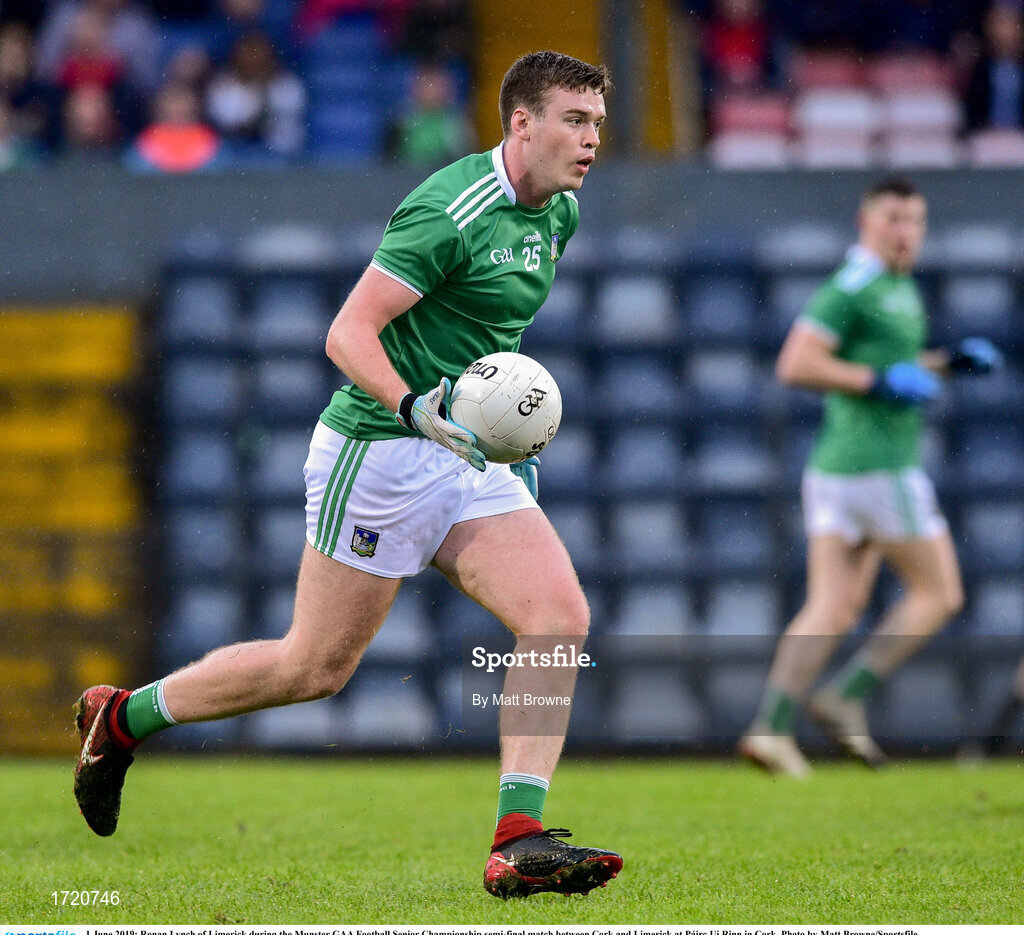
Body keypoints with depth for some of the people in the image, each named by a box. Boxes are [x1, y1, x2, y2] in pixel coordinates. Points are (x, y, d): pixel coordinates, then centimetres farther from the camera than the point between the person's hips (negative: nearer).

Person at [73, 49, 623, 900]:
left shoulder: (558, 213, 9)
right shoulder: (451, 211, -19)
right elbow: (347, 332, -21)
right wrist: (413, 406, -36)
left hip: (473, 460, 8)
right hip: (382, 453, -8)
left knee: (561, 616, -13)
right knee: (315, 667, 1)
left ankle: (518, 842, -14)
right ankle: (122, 717, 22)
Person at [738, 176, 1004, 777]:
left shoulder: (899, 287, 19)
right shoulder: (852, 286, -12)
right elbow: (795, 365, -19)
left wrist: (951, 362, 17)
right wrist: (880, 381, -21)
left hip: (836, 467, 9)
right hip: (879, 468, -9)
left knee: (834, 609, 4)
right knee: (938, 594, -1)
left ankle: (771, 728, -4)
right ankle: (847, 698, -4)